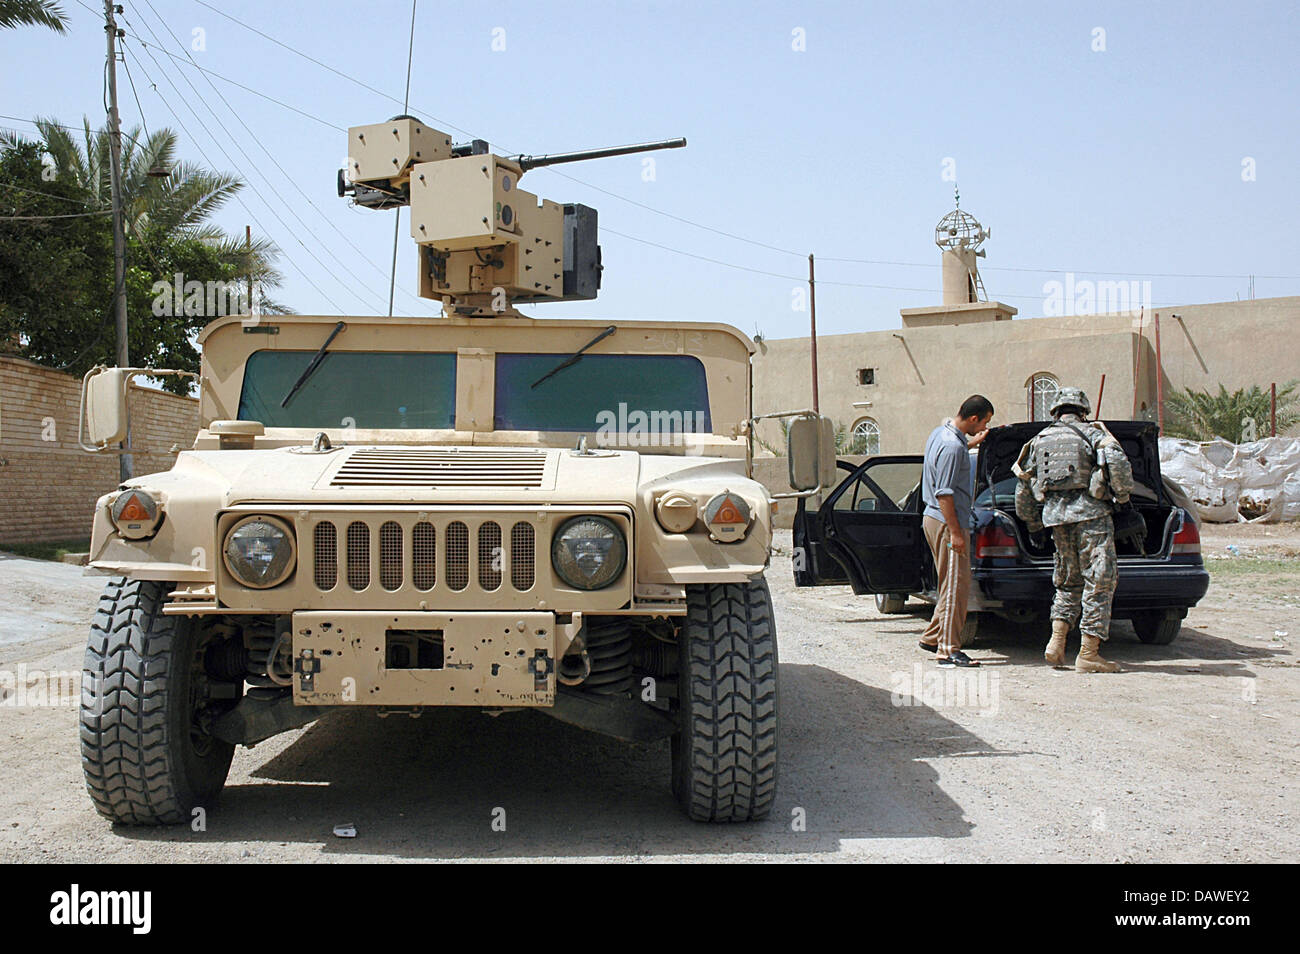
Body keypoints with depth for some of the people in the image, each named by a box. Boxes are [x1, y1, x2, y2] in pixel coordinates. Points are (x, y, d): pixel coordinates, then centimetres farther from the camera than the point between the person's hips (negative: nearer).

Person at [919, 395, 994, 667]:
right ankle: (948, 650, -4)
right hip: (947, 522, -10)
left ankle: (932, 638, 24)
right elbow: (944, 494, -22)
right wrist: (955, 532, -22)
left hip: (933, 519, 10)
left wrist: (973, 442, 33)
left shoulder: (941, 432, 10)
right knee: (956, 587, -7)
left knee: (950, 585, 17)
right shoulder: (953, 447, -20)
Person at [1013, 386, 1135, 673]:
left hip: (1055, 515, 5)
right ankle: (1088, 654, -3)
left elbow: (1023, 489, 18)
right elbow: (1118, 463, -13)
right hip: (1090, 512, -5)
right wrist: (1122, 497, 3)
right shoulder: (1093, 433, 5)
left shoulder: (1039, 440, 18)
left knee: (1069, 580, 19)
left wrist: (1035, 527, 27)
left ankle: (1056, 641, 6)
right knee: (1099, 581, -1)